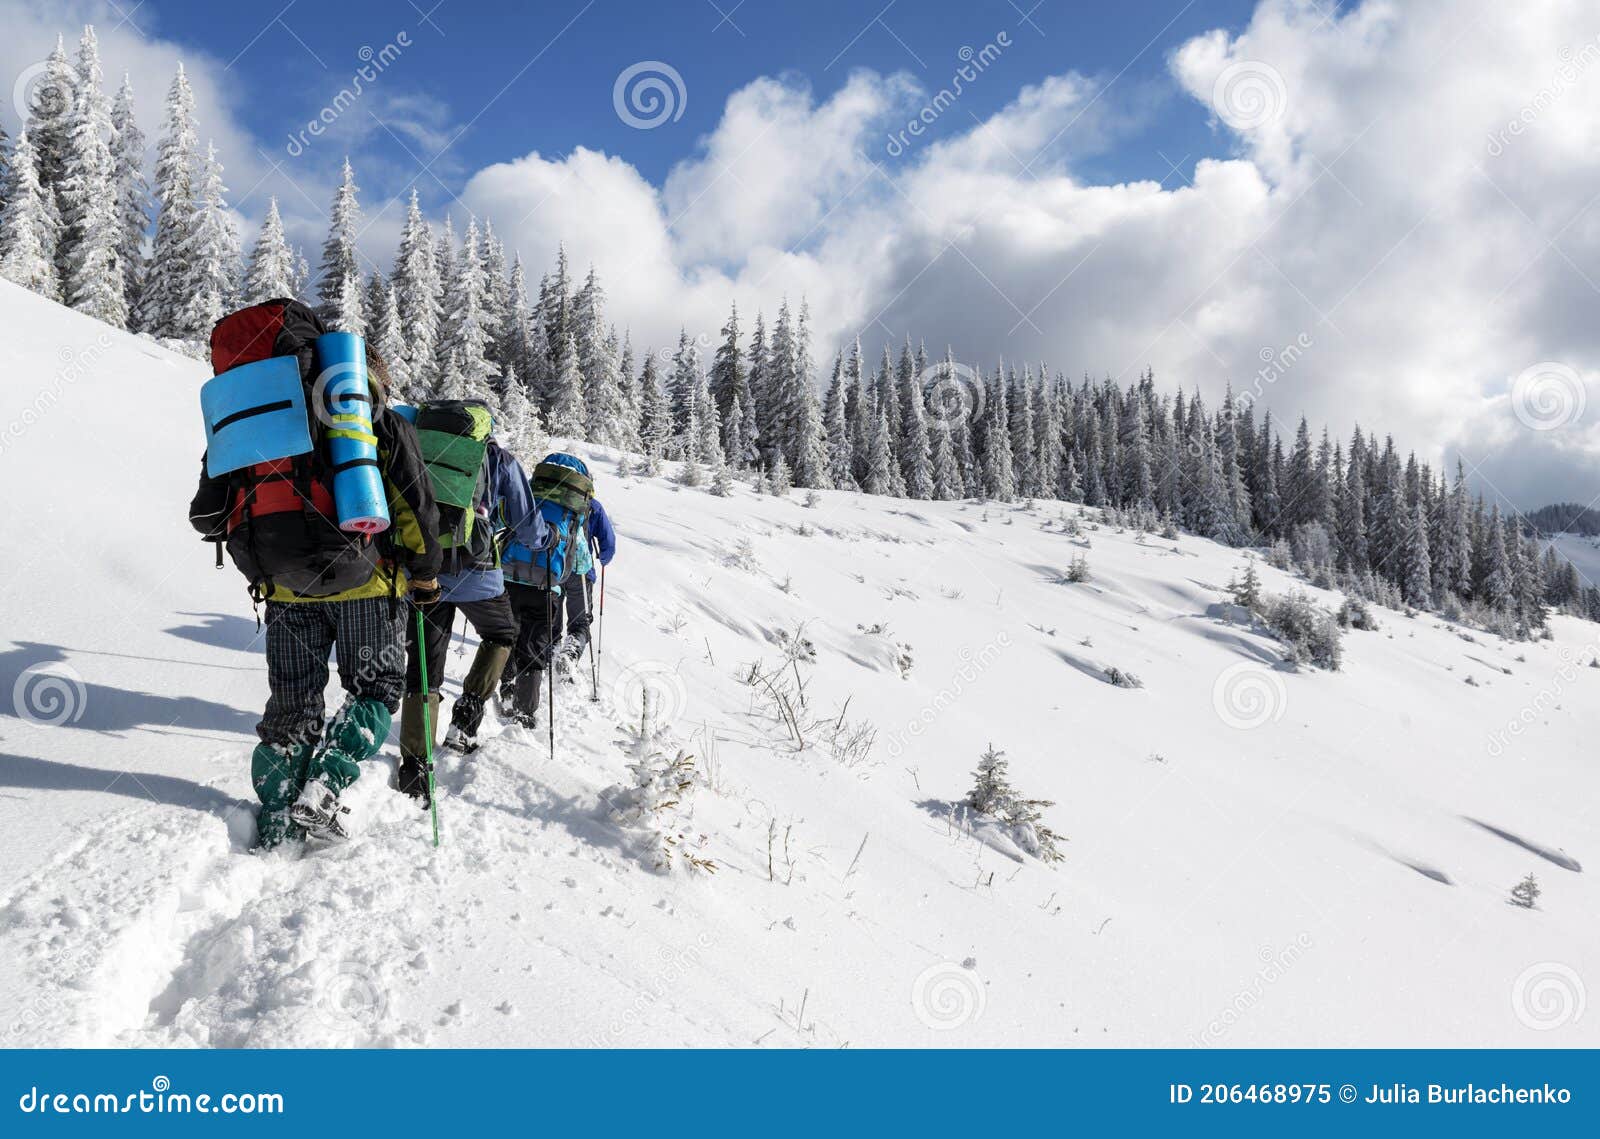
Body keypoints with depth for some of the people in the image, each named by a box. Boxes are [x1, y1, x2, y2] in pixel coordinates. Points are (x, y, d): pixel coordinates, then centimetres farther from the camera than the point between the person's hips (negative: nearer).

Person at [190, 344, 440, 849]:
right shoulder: (387, 428, 6)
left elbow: (210, 516, 13)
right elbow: (417, 509, -1)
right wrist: (425, 574, 9)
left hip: (285, 585, 3)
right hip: (365, 583, -3)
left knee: (293, 702, 12)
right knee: (375, 688, 9)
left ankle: (277, 816, 9)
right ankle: (322, 787, -10)